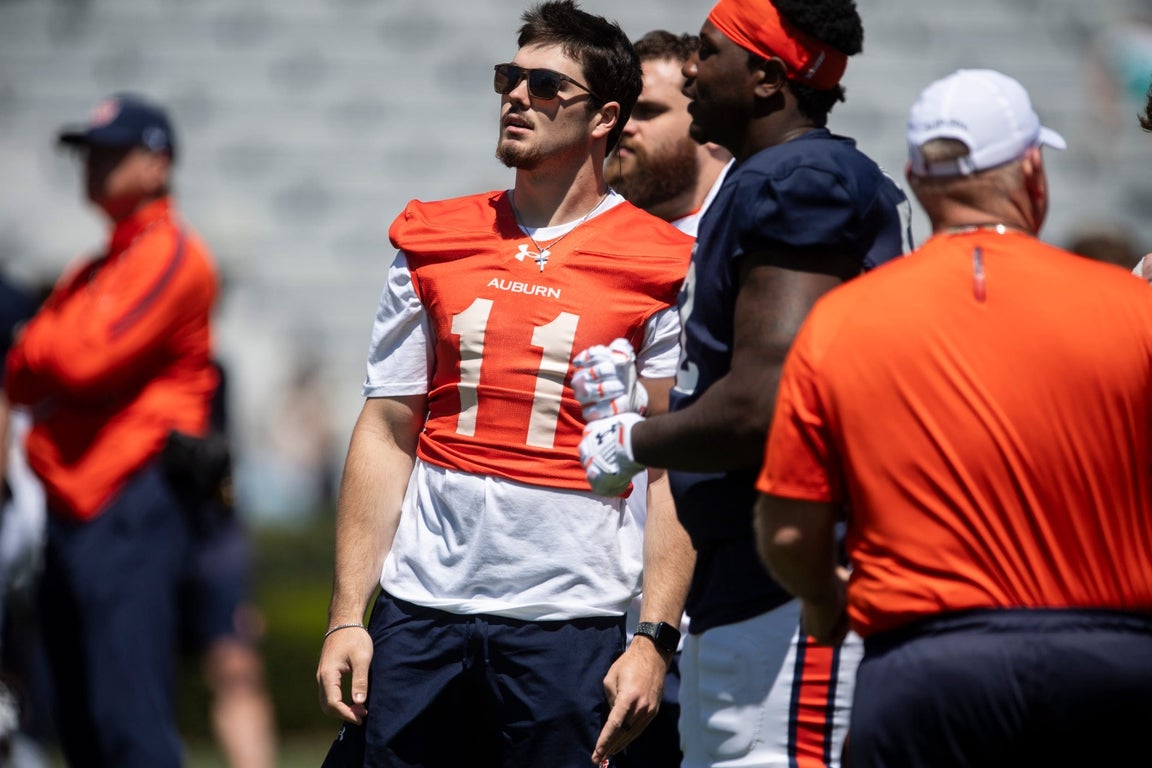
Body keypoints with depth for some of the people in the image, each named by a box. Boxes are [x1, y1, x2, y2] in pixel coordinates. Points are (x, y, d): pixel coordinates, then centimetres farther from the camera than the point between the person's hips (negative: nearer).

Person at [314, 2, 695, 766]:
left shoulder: (659, 269, 0)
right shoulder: (435, 243, 11)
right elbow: (386, 434, 11)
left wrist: (655, 639, -11)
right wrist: (347, 616, 5)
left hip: (569, 618, -3)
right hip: (422, 609, 3)